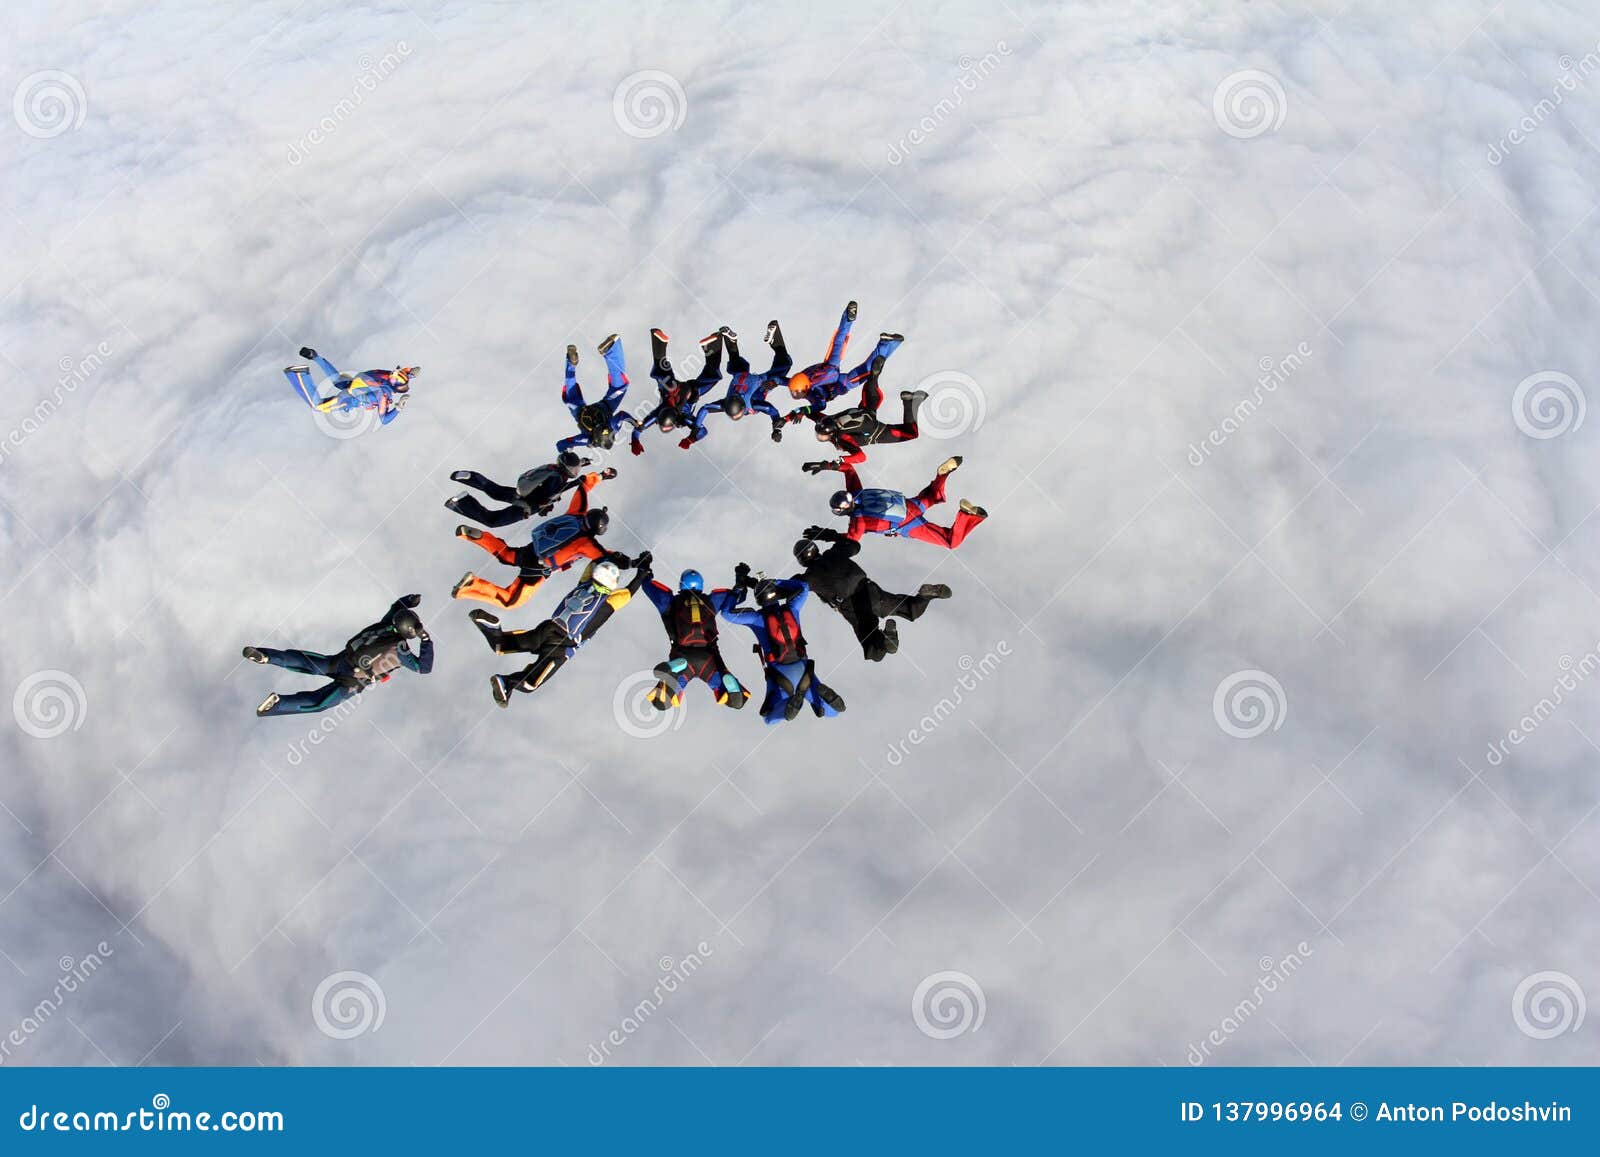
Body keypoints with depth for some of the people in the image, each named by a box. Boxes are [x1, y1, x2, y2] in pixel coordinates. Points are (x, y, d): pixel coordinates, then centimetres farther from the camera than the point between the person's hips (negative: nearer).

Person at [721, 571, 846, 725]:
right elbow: (803, 587, 24)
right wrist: (772, 583, 21)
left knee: (770, 719, 8)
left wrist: (739, 586, 8)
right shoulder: (791, 608, 6)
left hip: (780, 672, -3)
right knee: (830, 711, 10)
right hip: (804, 669, 3)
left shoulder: (757, 618, -4)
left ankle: (792, 701, -21)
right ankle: (820, 692, -23)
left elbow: (727, 612, 2)